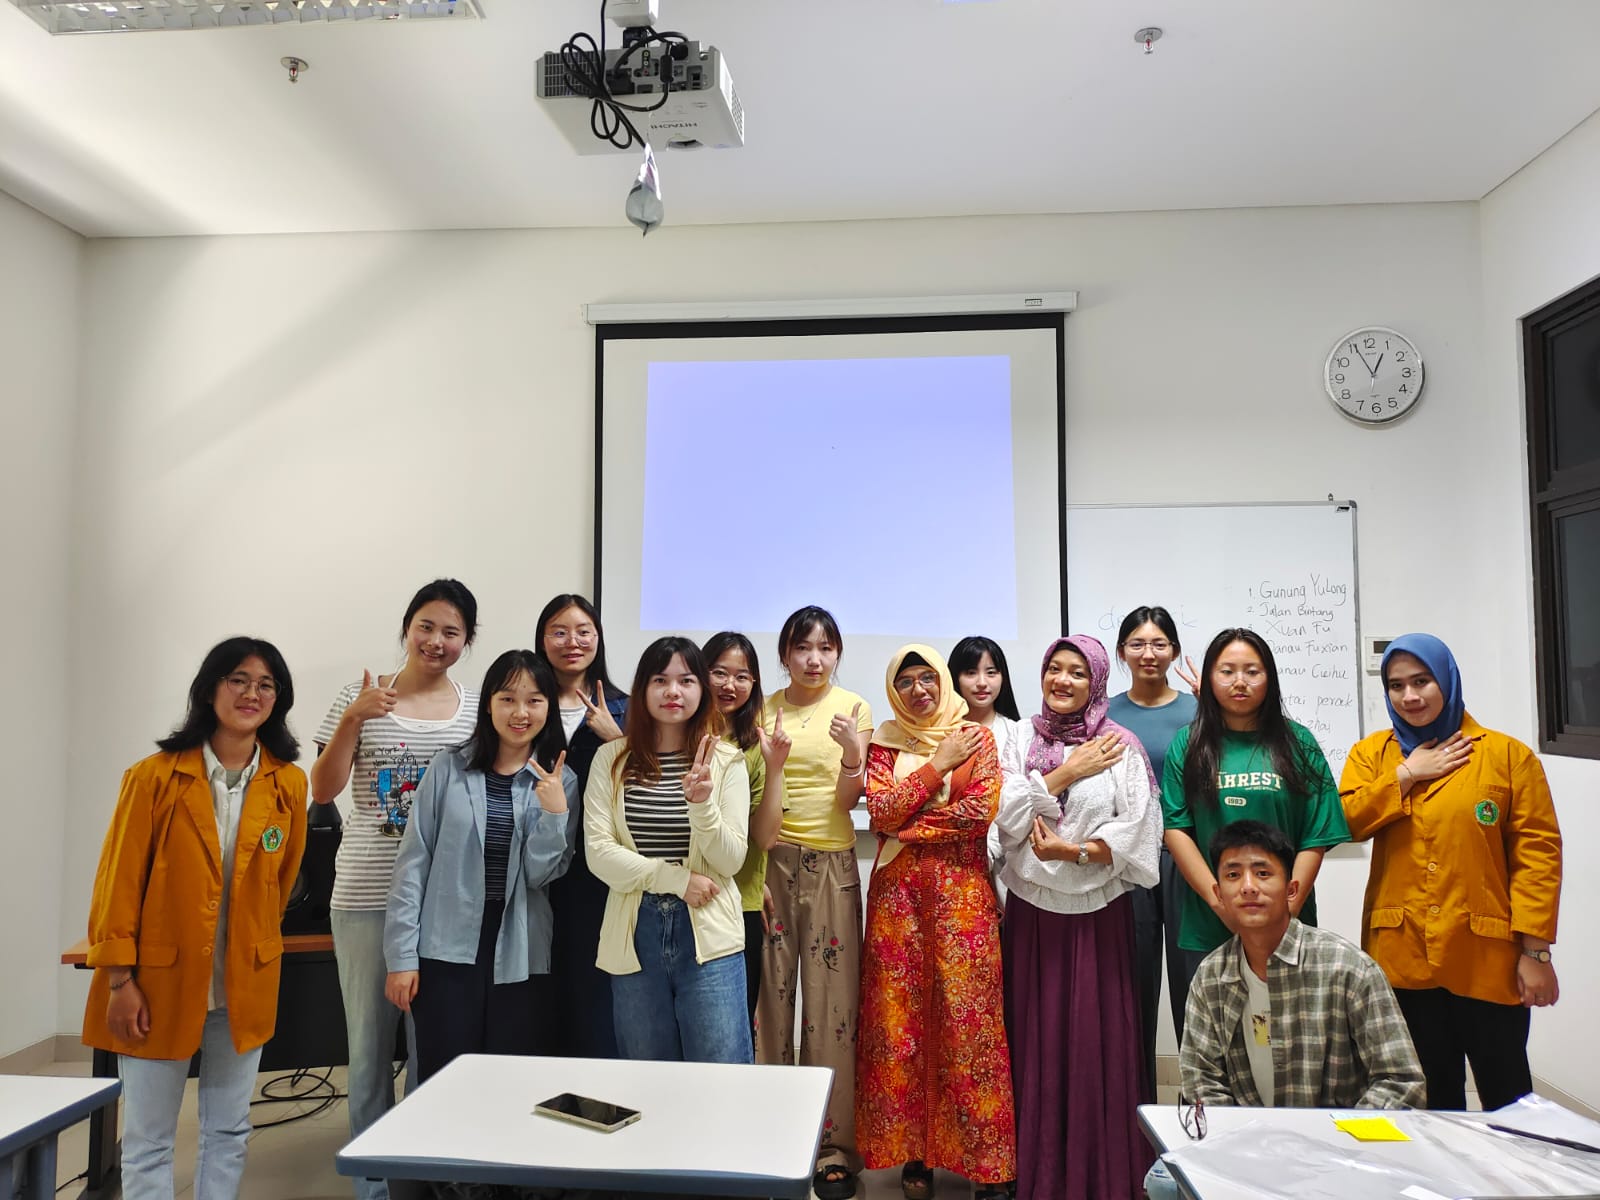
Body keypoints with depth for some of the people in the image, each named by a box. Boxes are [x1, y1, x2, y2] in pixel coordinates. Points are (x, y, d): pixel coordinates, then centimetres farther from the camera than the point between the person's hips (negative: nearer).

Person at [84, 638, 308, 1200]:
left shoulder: (289, 784, -3)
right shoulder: (155, 777, -10)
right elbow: (118, 882, -8)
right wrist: (119, 980, -9)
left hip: (244, 985, 3)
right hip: (160, 980, -3)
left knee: (228, 1132, 15)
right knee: (148, 1140, 9)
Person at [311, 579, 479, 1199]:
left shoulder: (478, 706, 4)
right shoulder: (361, 696, 2)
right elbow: (322, 790, -2)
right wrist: (353, 719, -14)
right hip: (367, 896, 0)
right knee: (369, 1043, 11)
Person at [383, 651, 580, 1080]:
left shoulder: (560, 782, 2)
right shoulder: (448, 768, 0)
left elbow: (541, 874, -3)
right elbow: (414, 863, 0)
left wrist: (555, 812, -19)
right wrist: (401, 956, -3)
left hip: (518, 956, 1)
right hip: (448, 950, -1)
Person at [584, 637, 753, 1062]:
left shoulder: (726, 761, 0)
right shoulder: (611, 759, 3)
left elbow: (731, 860, -5)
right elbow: (598, 853, -5)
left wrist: (701, 804, -22)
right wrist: (676, 878, -13)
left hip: (708, 935, -1)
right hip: (634, 935, 2)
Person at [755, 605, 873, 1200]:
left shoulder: (854, 708, 2)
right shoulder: (763, 711, 6)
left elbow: (847, 799, -5)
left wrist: (853, 757, -22)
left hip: (831, 865, -1)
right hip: (769, 860, 2)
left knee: (831, 1000, 1)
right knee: (769, 995, 5)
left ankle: (834, 1145, 13)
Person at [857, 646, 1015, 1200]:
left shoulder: (977, 737, 3)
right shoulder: (884, 743, 8)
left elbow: (981, 810, -9)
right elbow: (880, 811, -6)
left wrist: (905, 823, -6)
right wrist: (938, 764, -7)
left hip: (962, 894, -2)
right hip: (898, 894, 2)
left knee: (966, 1020, -1)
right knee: (901, 1020, 4)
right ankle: (913, 1151, 18)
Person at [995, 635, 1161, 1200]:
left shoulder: (1121, 746, -1)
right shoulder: (1019, 740, 5)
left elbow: (1134, 827, -7)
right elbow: (1007, 816, -6)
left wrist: (1074, 851, -17)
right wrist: (1067, 773, -10)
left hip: (1098, 909, -1)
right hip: (1031, 909, 2)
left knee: (1097, 1035, 3)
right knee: (1036, 1036, 6)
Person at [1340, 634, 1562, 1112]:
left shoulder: (1508, 754, 1)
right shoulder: (1370, 754, 8)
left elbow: (1537, 854, -3)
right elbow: (1344, 821, -7)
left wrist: (1535, 950, -8)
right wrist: (1407, 774, -9)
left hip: (1488, 959, -2)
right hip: (1403, 956, 2)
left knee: (1506, 1096, 7)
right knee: (1432, 1094, 14)